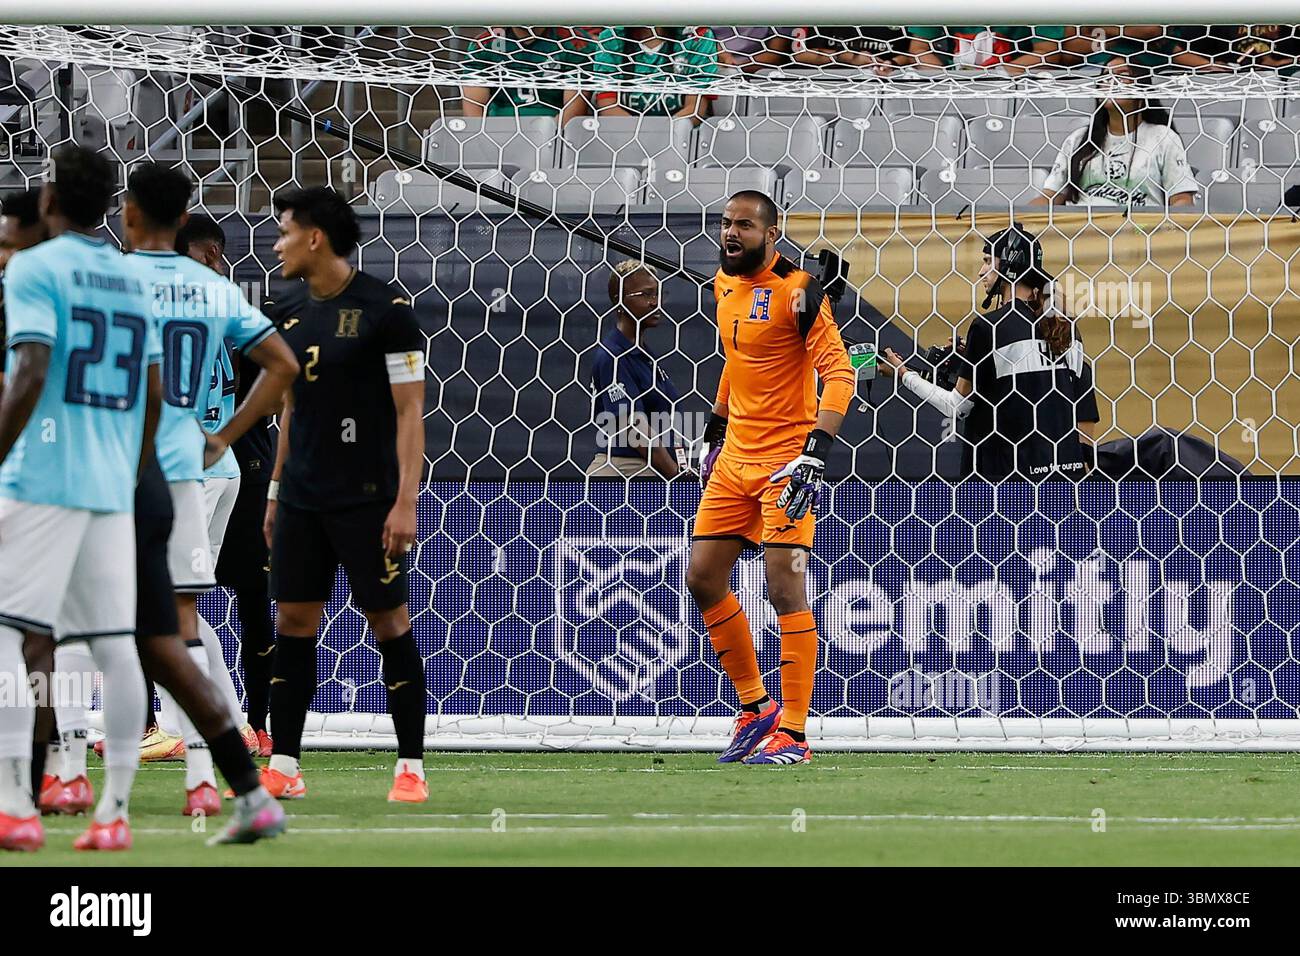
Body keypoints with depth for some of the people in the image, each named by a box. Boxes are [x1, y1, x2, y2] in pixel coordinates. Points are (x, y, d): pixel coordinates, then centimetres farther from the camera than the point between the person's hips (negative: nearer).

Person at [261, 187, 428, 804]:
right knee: (293, 620, 3)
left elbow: (410, 410, -10)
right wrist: (276, 489, 16)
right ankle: (283, 768, 6)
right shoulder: (290, 312, 10)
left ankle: (411, 768, 4)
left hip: (367, 498, -6)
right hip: (302, 497, 6)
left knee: (389, 620, -2)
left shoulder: (385, 309, -9)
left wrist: (405, 501, -15)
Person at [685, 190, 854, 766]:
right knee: (703, 578, 7)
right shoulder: (725, 285, 10)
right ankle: (755, 708, 21)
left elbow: (839, 373, -19)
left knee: (785, 589, -11)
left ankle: (793, 735, -7)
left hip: (787, 457, -8)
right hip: (735, 457, 8)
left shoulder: (796, 290, -14)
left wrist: (815, 452, -29)